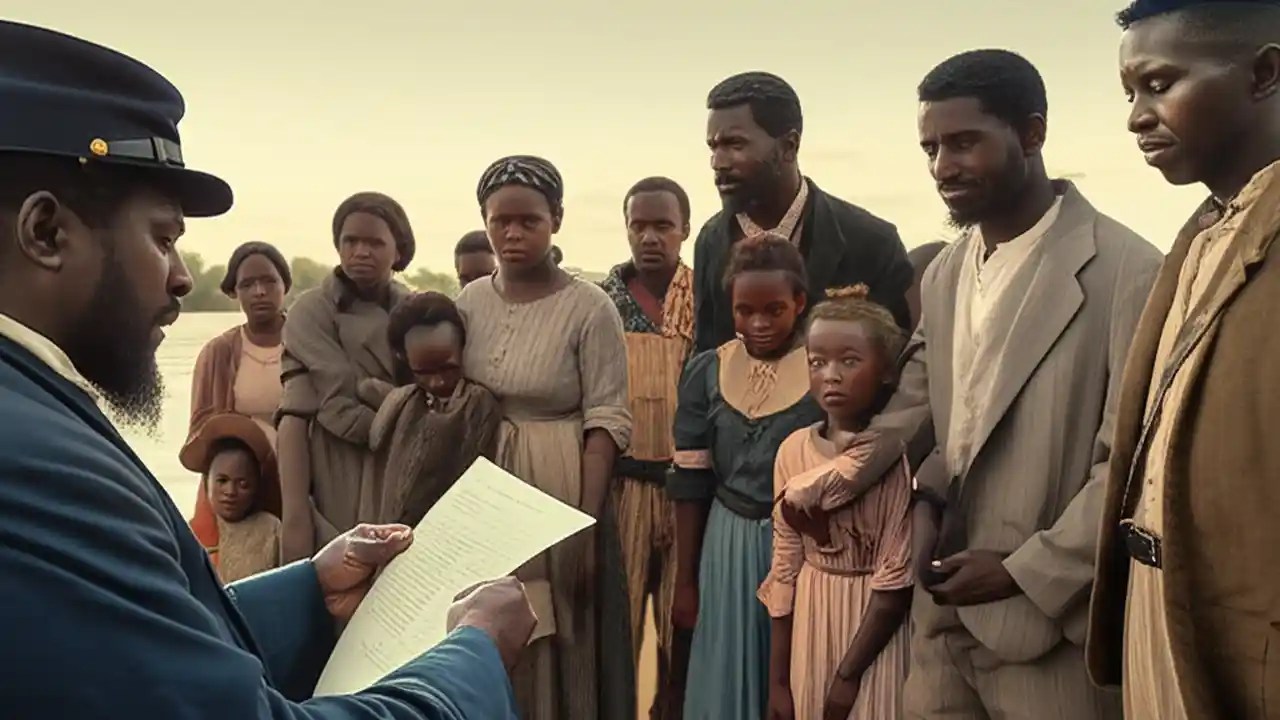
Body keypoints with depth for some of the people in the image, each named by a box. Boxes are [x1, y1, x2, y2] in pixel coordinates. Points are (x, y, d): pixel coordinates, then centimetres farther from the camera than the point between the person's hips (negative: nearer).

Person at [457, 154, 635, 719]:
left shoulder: (590, 308, -11)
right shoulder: (469, 302, 3)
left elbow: (606, 422, -12)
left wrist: (588, 526, -16)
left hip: (557, 494, -4)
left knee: (558, 653, 8)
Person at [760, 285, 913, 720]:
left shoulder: (902, 452, -15)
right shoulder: (794, 449, -2)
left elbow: (897, 576, -13)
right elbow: (785, 565, 2)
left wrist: (848, 674, -11)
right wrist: (777, 679, 4)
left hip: (878, 625, -4)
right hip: (811, 622, 4)